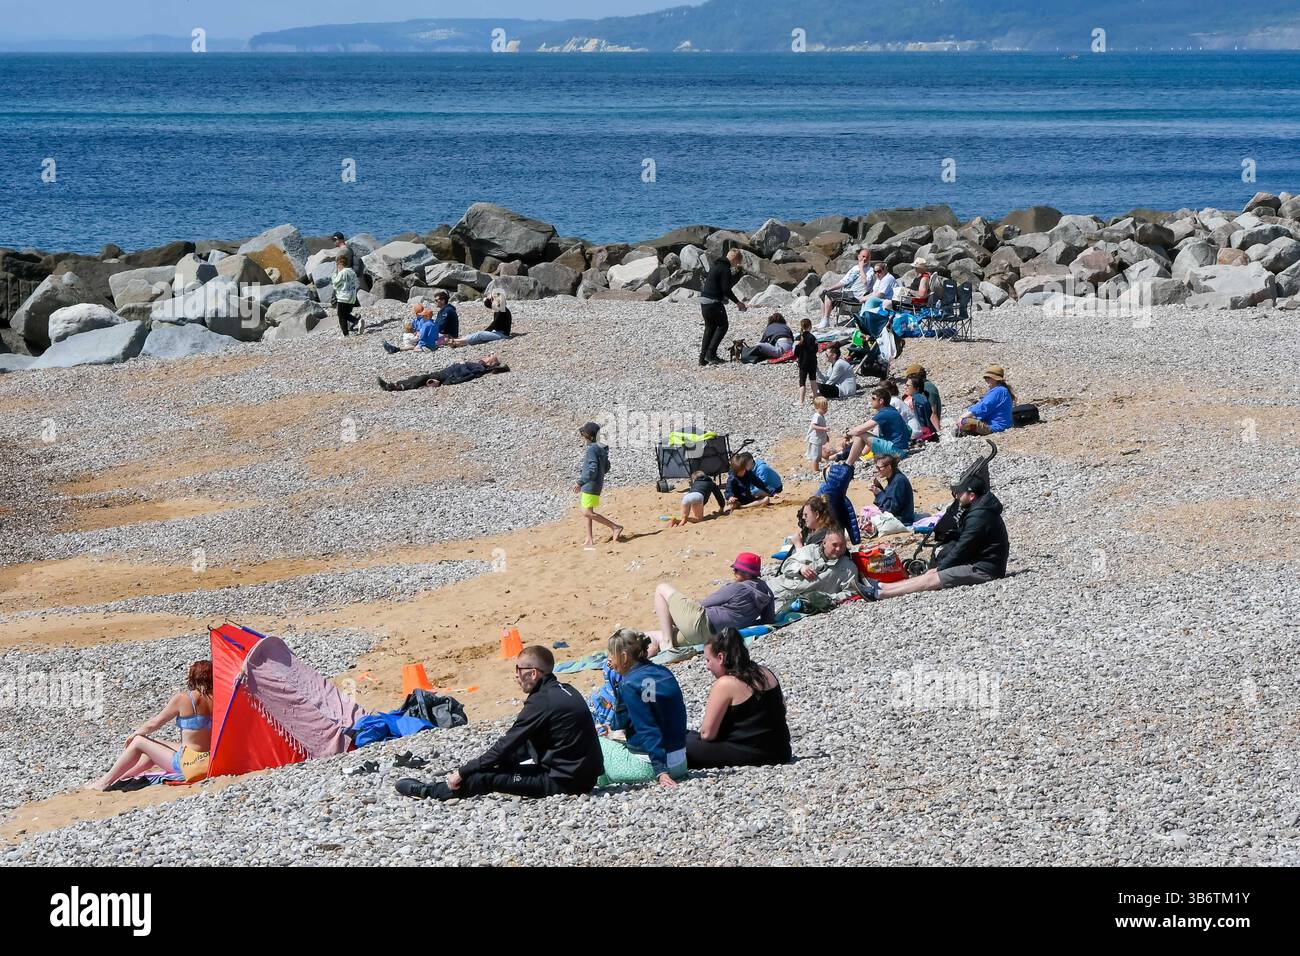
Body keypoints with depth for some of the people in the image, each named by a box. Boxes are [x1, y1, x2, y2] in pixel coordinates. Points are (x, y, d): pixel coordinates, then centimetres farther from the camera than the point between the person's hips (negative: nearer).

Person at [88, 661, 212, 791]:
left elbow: (155, 723, -1)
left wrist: (134, 734, 17)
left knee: (138, 742, 12)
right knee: (154, 745, 28)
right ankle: (123, 776, 41)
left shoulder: (182, 698, -13)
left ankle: (105, 782, 21)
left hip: (189, 763, -6)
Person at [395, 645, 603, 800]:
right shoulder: (565, 691, 12)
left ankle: (428, 791, 14)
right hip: (586, 776, 9)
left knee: (485, 778, -3)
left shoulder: (541, 701, -16)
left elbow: (505, 746, -12)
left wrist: (462, 772, -3)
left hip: (564, 782, -9)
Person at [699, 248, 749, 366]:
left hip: (704, 300, 10)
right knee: (722, 326, 2)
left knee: (709, 328, 17)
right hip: (714, 302, -10)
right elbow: (726, 290, -17)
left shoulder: (716, 266, 16)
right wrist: (738, 302, -10)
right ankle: (711, 354, -7)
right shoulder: (725, 269, -14)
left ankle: (703, 357, 14)